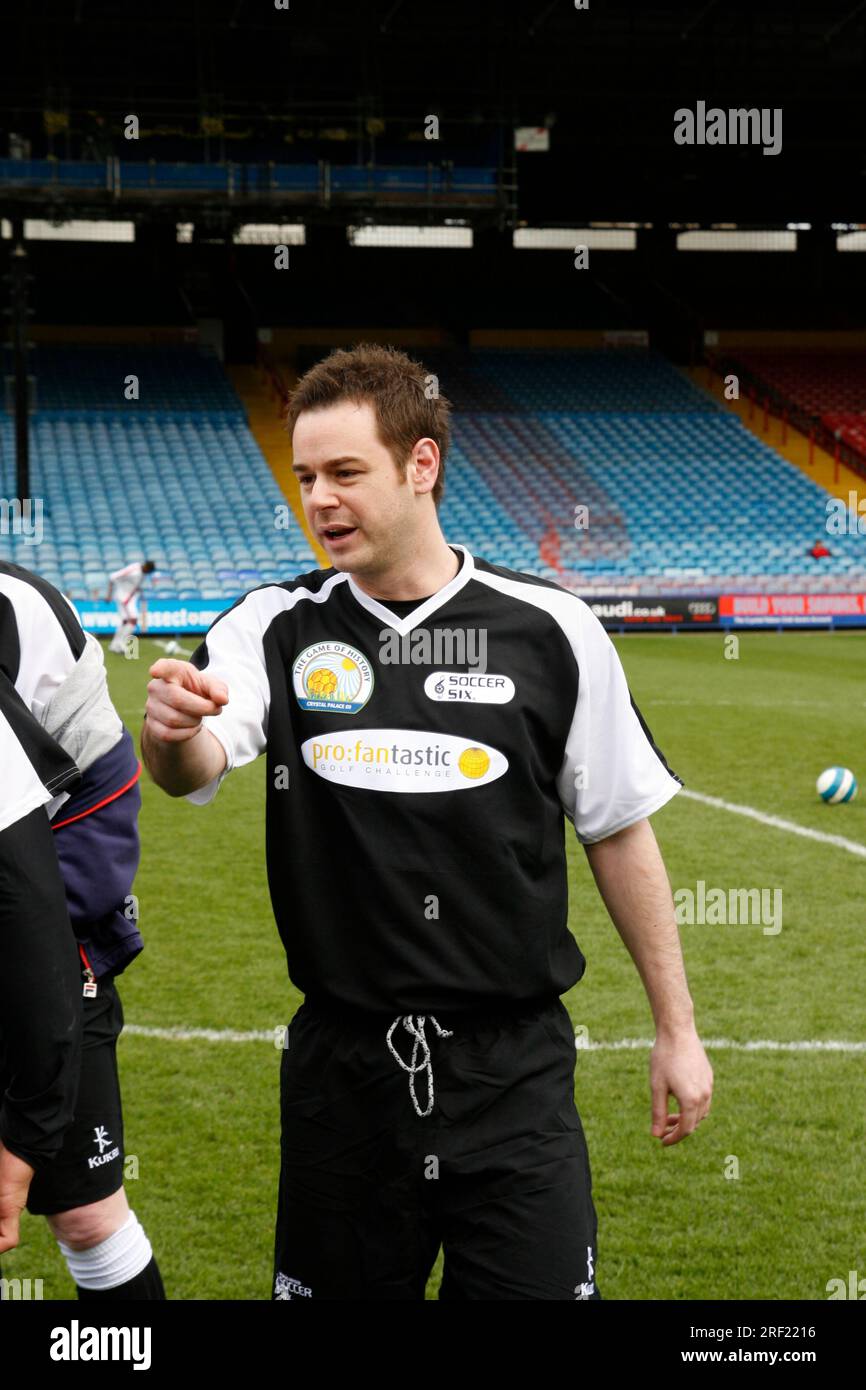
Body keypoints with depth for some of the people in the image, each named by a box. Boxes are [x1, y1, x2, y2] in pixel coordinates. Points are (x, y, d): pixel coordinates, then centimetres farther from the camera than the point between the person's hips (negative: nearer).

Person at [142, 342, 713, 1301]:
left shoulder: (550, 631, -3)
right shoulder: (276, 629, -1)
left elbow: (619, 833, 4)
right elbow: (196, 769, -19)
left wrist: (676, 1027, 6)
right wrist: (173, 731, -43)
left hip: (514, 1073, -1)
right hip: (340, 1069, 2)